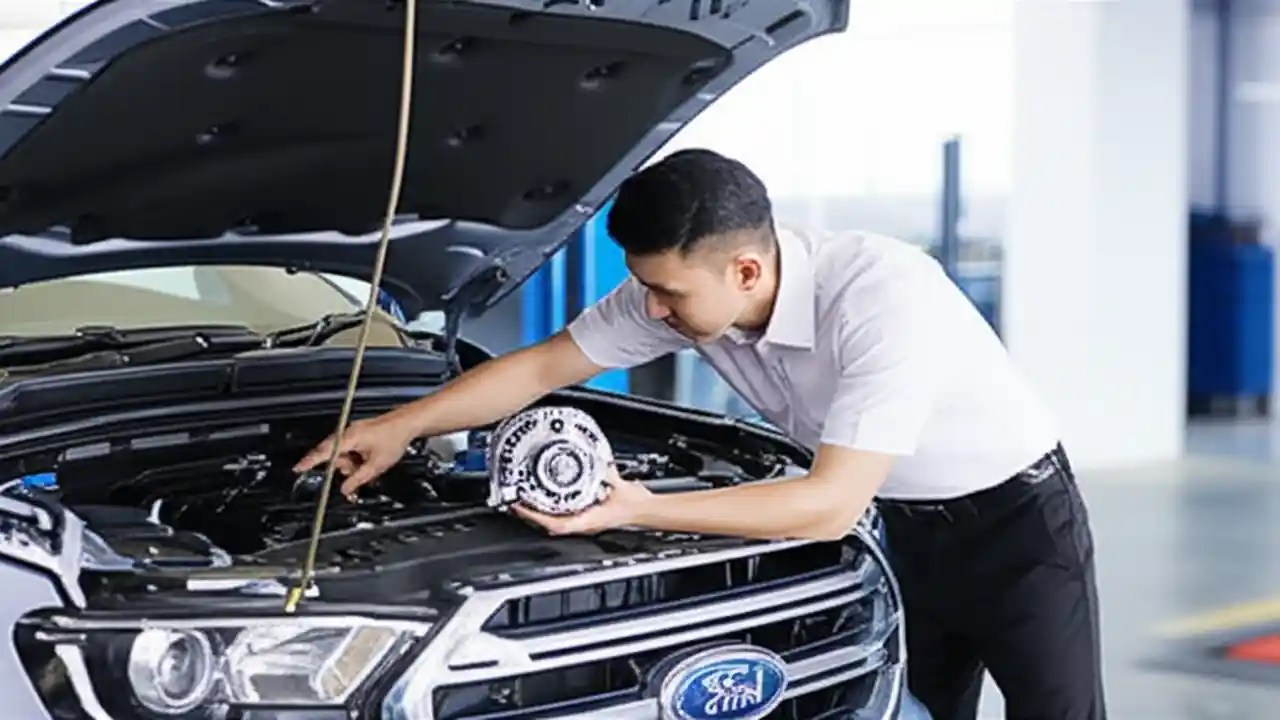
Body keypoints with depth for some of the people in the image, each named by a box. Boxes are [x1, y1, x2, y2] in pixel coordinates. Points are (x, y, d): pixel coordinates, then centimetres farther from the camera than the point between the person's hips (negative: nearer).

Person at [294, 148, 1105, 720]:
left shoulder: (884, 296, -34)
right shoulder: (682, 286, -13)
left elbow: (830, 506, -34)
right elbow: (542, 367, 1)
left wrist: (640, 511, -36)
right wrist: (402, 426, -2)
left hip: (1018, 521, -6)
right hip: (909, 529, 6)